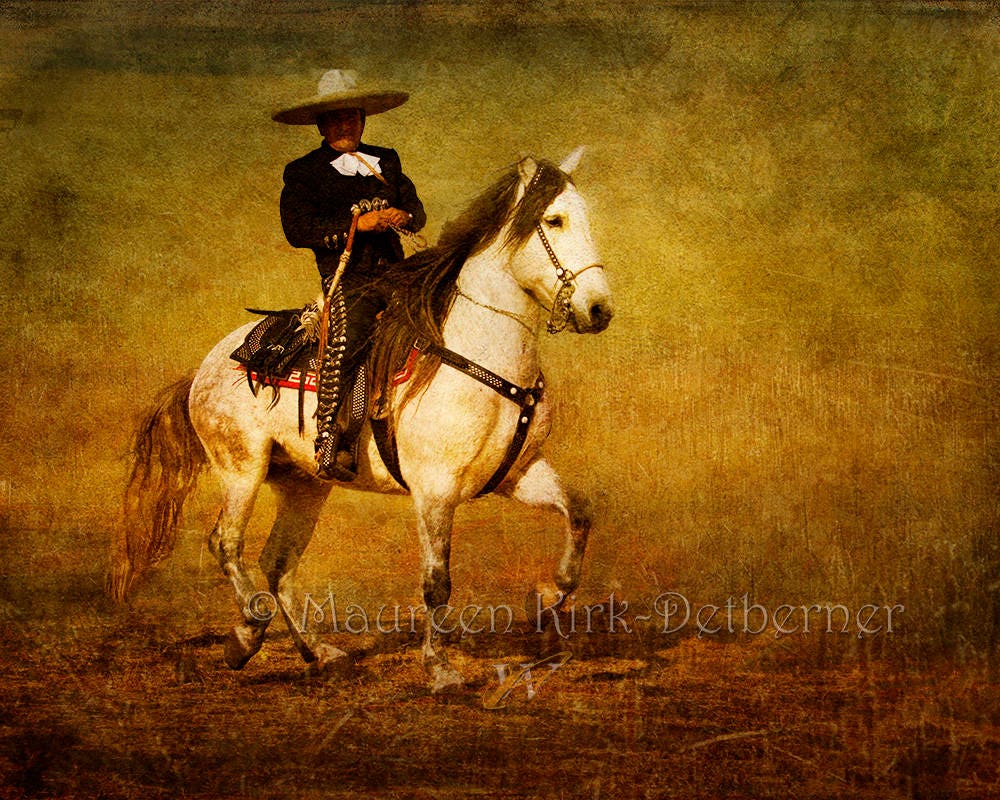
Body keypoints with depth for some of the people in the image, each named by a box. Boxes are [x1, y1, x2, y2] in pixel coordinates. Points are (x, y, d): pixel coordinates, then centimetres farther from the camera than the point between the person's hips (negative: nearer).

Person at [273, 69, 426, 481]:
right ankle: (330, 447, -30)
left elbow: (417, 211, 19)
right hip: (347, 279, -6)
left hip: (395, 274, 6)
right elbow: (297, 230, -7)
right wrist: (359, 223, -16)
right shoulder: (302, 172, 6)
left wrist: (403, 217, -6)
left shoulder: (387, 161, 21)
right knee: (345, 342, -30)